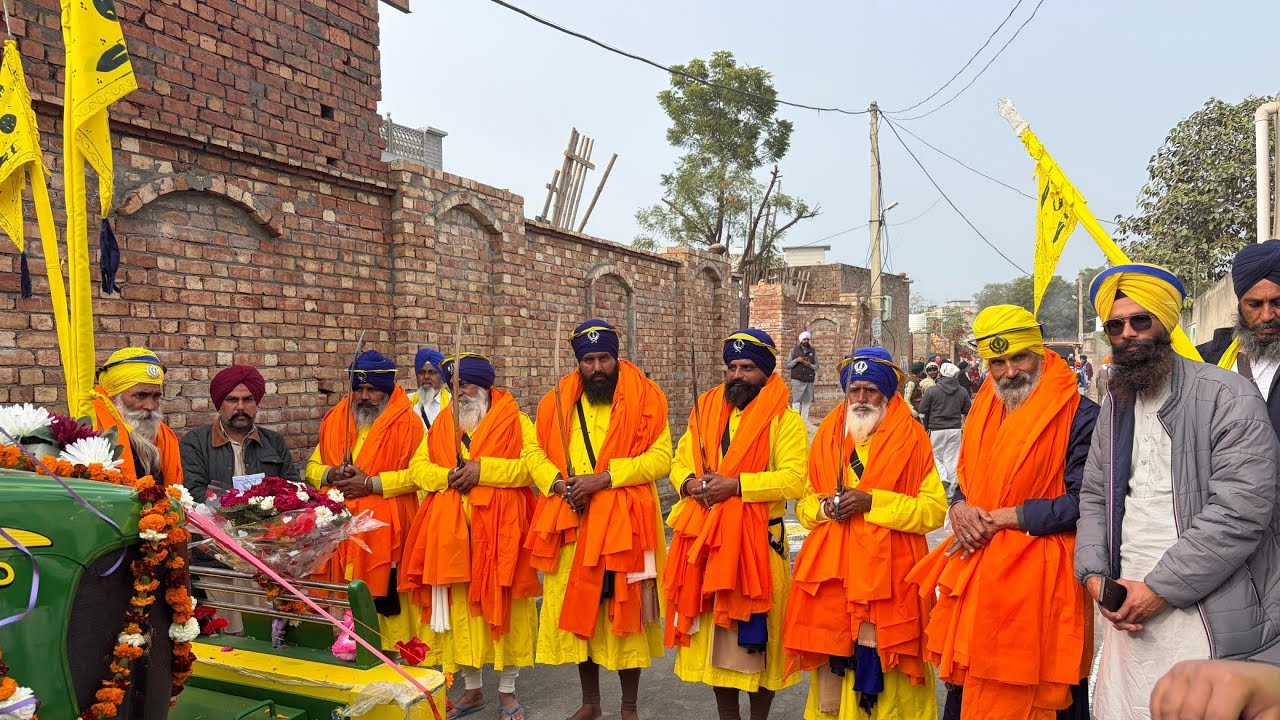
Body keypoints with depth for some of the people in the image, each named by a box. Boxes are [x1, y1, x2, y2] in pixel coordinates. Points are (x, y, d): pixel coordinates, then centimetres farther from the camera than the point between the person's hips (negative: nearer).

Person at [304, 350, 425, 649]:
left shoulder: (407, 423, -2)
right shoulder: (335, 420, 15)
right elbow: (312, 467, 19)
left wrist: (371, 483, -16)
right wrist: (331, 474, -4)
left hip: (385, 529, -4)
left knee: (385, 595, -8)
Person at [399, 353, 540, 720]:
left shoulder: (514, 421, 0)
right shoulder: (441, 424, 15)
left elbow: (533, 464, -12)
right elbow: (418, 466, 8)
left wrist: (483, 470, -18)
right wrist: (447, 476, -12)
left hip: (498, 529, -4)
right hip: (452, 532, 4)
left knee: (504, 607, 3)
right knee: (460, 606, 9)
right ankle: (473, 688, 26)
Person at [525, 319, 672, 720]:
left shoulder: (645, 397, -4)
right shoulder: (558, 401, 8)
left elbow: (660, 457, -10)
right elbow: (536, 453, 11)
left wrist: (604, 478, -19)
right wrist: (557, 482, -10)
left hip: (624, 523, -4)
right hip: (571, 522, 4)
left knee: (624, 610, 5)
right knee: (577, 610, 12)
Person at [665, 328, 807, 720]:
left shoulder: (784, 420, -5)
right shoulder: (705, 411, 11)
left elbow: (794, 479, -16)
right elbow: (680, 461, 12)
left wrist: (737, 485, -24)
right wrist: (690, 483, -11)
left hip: (758, 540, -4)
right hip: (706, 538, 5)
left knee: (757, 636, 5)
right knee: (715, 633, 14)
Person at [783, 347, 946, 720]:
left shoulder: (912, 439, 1)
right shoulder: (826, 436, 11)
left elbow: (934, 510, -5)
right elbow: (804, 505, 18)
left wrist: (872, 501, -15)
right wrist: (824, 507, -5)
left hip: (887, 572, -3)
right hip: (831, 572, 3)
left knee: (884, 663, -1)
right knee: (833, 662, 6)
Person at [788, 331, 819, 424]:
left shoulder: (813, 351, 11)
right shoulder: (794, 350, 7)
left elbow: (817, 367, 11)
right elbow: (787, 365, 6)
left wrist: (810, 365, -9)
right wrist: (796, 360, -10)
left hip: (809, 381, 2)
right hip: (797, 380, -2)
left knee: (807, 402, 4)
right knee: (796, 402, -10)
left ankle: (804, 421, 11)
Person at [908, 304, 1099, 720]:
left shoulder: (1079, 416, -9)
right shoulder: (984, 411, 12)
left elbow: (1083, 502, -15)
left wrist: (998, 518, -14)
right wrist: (960, 510, -5)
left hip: (1036, 577, -6)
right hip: (975, 573, 6)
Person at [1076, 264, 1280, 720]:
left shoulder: (1227, 398, -10)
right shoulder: (1116, 408, 12)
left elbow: (1240, 512, -18)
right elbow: (1094, 495, 15)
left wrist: (1160, 588, -15)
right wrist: (1094, 574, -1)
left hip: (1216, 622, -5)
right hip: (1131, 609, 6)